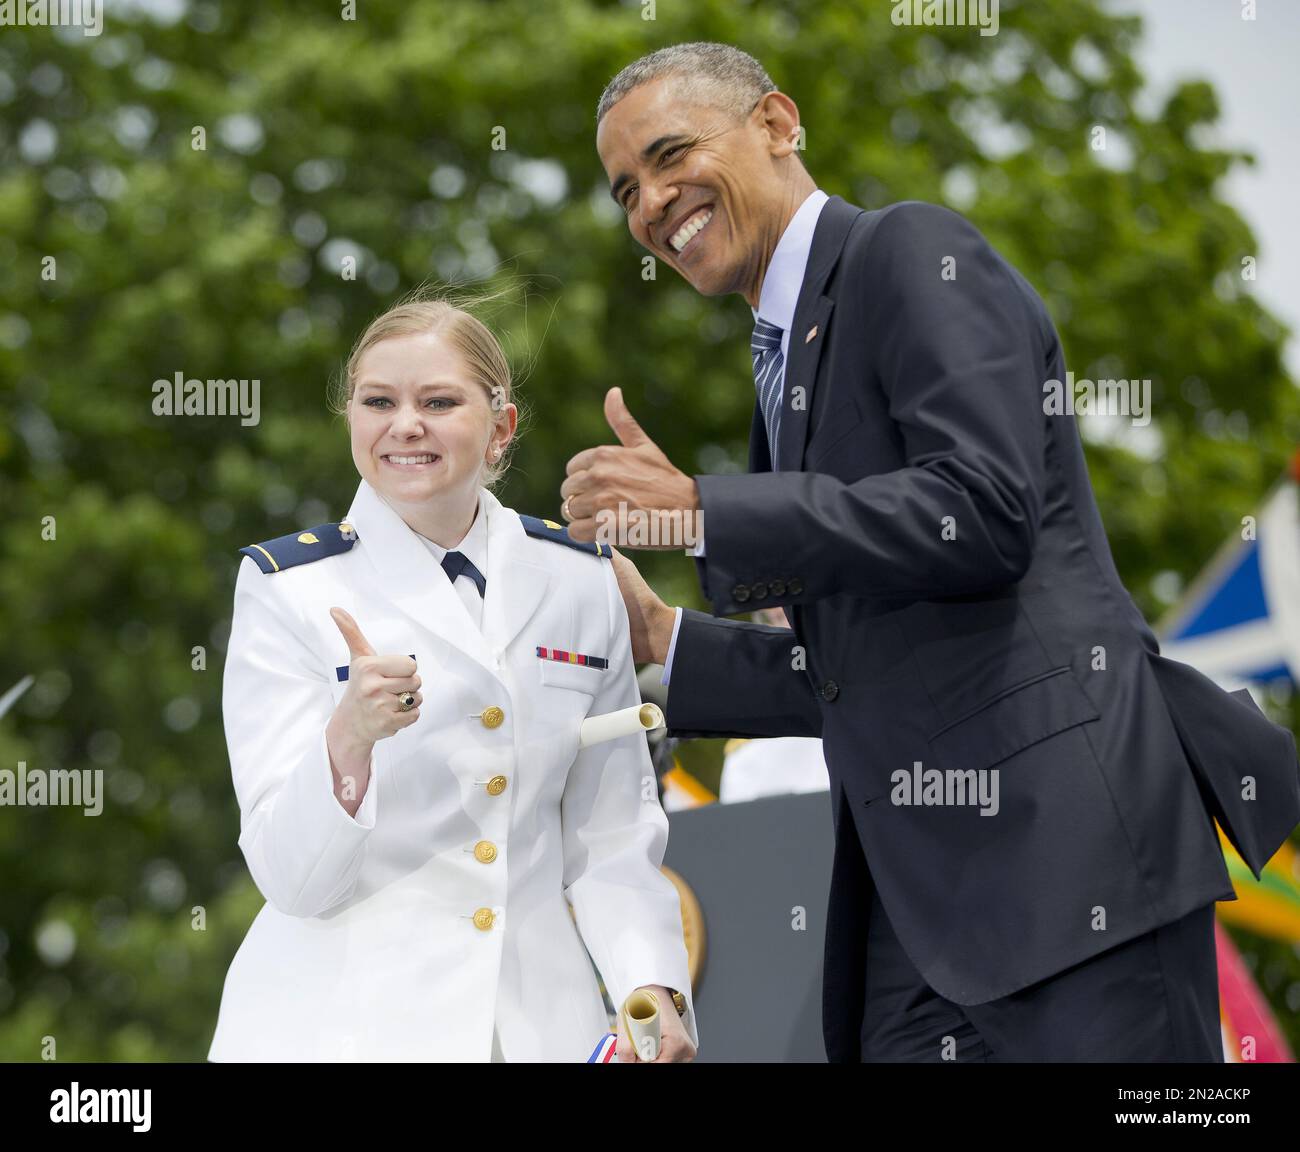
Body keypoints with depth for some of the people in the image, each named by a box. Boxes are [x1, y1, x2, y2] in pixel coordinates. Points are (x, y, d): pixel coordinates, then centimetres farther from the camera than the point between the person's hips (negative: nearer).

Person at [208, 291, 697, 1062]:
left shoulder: (577, 581, 5)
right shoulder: (288, 588, -4)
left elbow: (612, 833, 10)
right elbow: (291, 876, -10)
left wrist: (652, 989, -5)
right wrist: (348, 738, -26)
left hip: (537, 1020, 3)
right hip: (342, 1022, -3)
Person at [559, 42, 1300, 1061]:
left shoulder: (913, 253, -3)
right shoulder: (785, 363, 25)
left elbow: (986, 511, -18)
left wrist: (701, 510, -15)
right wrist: (662, 637, 17)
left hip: (1064, 832, -9)